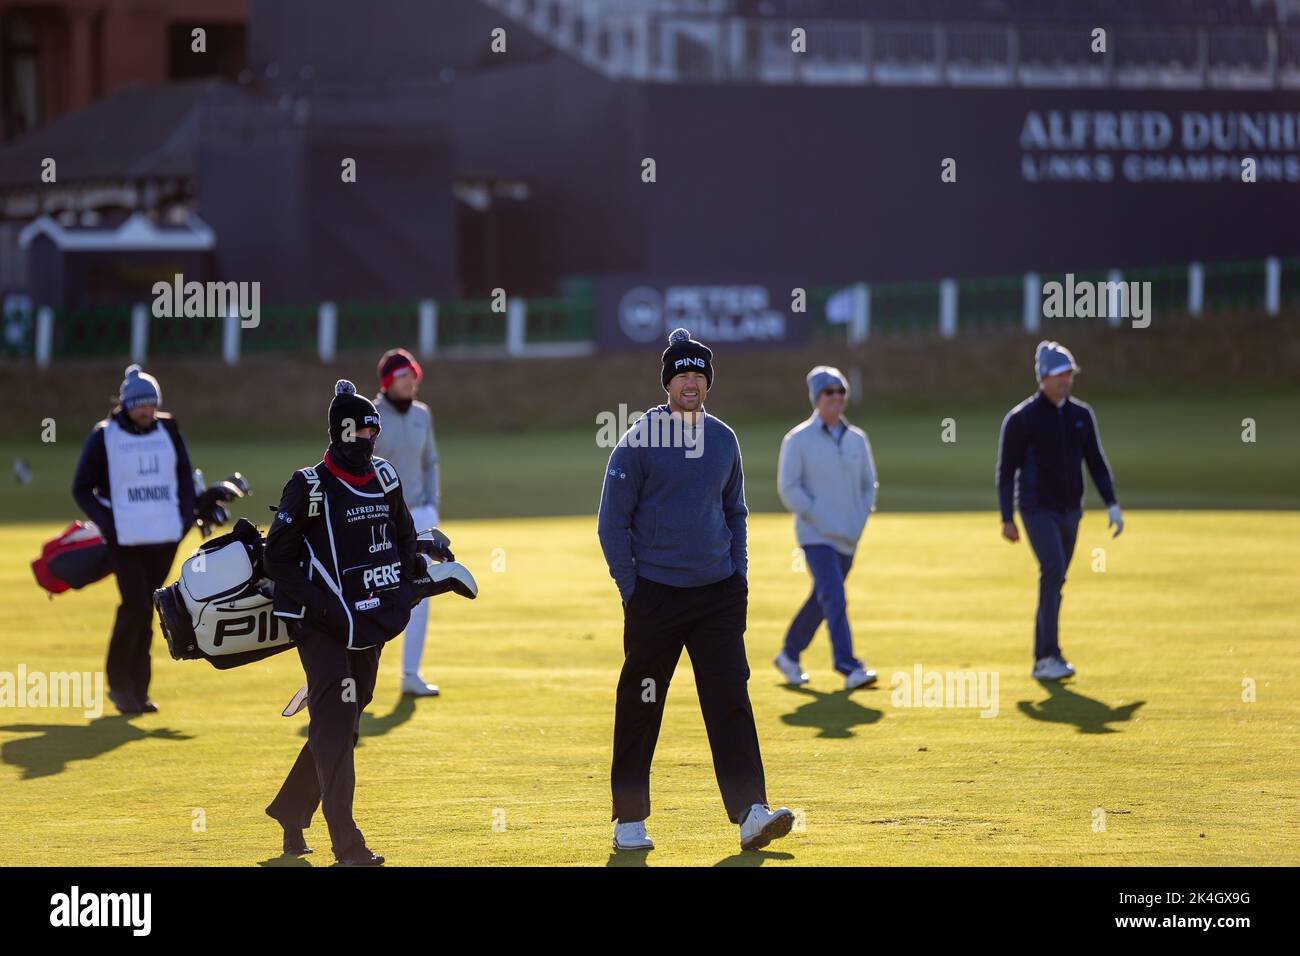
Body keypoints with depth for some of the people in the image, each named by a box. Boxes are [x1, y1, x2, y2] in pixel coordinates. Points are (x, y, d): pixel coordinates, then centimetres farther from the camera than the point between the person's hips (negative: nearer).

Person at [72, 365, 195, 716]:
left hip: (165, 536, 4)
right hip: (125, 538, -4)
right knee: (136, 604, -14)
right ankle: (119, 681, 1)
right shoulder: (104, 436, -4)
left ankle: (137, 688, 13)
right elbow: (82, 488, 1)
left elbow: (184, 477, 18)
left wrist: (186, 516, 5)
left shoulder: (168, 431, 6)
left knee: (145, 609, 7)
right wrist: (106, 525, -10)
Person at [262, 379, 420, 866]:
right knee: (335, 725, -12)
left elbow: (405, 538, 23)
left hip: (371, 624, 7)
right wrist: (323, 607, -17)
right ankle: (346, 843, -14)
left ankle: (291, 812, 31)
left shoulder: (384, 479, 8)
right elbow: (277, 559, -10)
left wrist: (402, 594, 9)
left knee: (342, 726, 14)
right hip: (322, 626, -7)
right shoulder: (309, 488, -11)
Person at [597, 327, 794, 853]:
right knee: (639, 708, 3)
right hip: (654, 593, -3)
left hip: (718, 593, 4)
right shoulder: (638, 441, -5)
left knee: (731, 699, -7)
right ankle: (629, 820, 13)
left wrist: (739, 574, 11)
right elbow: (613, 520, -3)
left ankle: (750, 812, -12)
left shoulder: (723, 440, 10)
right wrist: (630, 588, -8)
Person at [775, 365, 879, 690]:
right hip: (816, 537, -6)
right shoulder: (798, 440, -5)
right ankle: (849, 669, -24)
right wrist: (820, 520, -15)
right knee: (834, 599, -18)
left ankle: (789, 656, 31)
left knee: (821, 601, 13)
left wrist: (860, 522, 3)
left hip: (848, 539, 6)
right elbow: (788, 488, -8)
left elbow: (868, 485, 18)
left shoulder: (857, 439, 10)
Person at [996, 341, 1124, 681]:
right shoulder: (1021, 418, -9)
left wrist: (1112, 505, 0)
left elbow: (1096, 462, 10)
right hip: (1038, 510, -6)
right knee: (1053, 571, -21)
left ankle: (1042, 662, 19)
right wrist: (1007, 519, -10)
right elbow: (1006, 470, -7)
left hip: (1070, 511, 6)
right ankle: (1049, 656, -23)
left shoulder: (1081, 414, 6)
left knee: (1054, 582, 10)